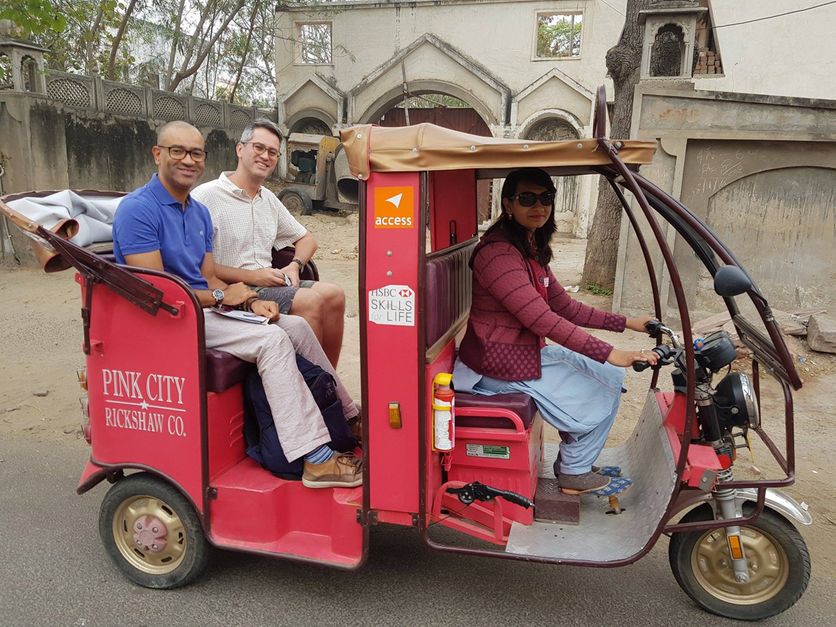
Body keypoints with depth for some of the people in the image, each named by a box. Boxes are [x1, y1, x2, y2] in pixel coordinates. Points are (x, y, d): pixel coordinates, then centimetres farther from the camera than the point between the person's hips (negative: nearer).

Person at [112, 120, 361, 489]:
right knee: (271, 340, -25)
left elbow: (208, 279, 12)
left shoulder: (199, 213, 14)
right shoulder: (138, 209, -13)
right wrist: (221, 296, -13)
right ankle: (317, 460, -27)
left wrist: (249, 302, -5)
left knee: (297, 327, 0)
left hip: (204, 307, 9)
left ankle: (347, 418, 10)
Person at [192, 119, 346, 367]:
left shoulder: (269, 199, 17)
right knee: (312, 301, -25)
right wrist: (249, 276, -16)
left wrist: (295, 265, 4)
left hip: (268, 283, 8)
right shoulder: (206, 196, -9)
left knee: (334, 295, -13)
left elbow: (306, 238, 26)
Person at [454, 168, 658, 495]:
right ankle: (574, 473, 24)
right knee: (594, 401, -1)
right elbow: (542, 319, -29)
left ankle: (571, 461, 24)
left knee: (610, 377, 13)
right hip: (499, 367, -10)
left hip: (530, 351, 10)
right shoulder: (498, 252, -23)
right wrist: (609, 354, -29)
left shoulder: (531, 249, 9)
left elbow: (564, 306, 11)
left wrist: (626, 323, 7)